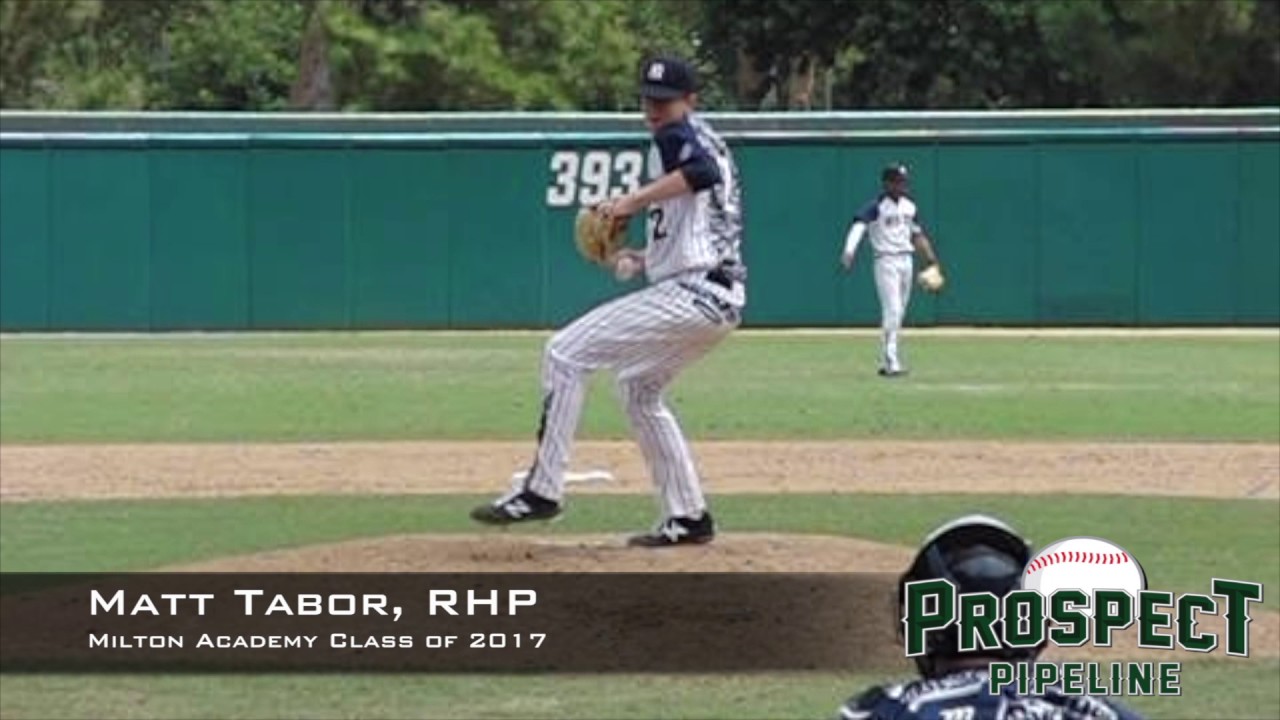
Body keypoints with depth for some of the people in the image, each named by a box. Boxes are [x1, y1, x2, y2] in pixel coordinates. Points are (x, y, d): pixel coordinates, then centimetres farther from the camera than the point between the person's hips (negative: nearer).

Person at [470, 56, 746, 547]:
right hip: (721, 302, 11)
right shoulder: (708, 143, 24)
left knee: (565, 354, -8)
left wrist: (633, 201, -25)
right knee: (638, 388, 28)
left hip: (689, 294, -10)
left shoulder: (678, 135, -5)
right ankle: (688, 517, 24)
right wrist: (645, 258, 20)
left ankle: (542, 491, -10)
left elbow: (703, 173, -28)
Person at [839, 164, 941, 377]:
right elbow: (859, 226, -26)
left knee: (899, 313, 10)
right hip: (886, 262, -7)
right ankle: (891, 362, -15)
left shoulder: (909, 206, 11)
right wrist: (849, 252, -43)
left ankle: (886, 363, 17)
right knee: (892, 311, -14)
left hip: (906, 261, 7)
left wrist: (930, 257, 9)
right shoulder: (877, 206, -12)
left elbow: (917, 234, 19)